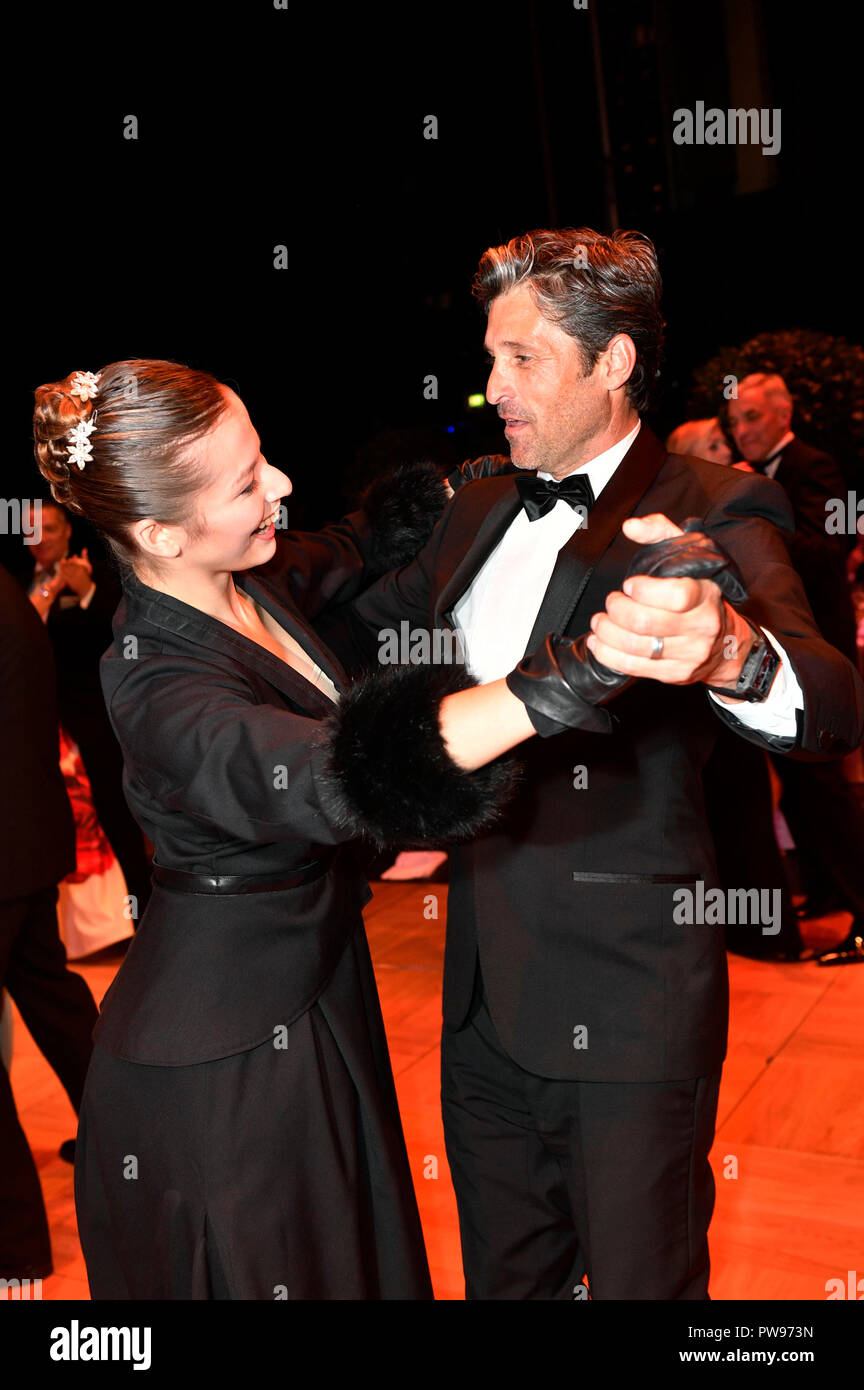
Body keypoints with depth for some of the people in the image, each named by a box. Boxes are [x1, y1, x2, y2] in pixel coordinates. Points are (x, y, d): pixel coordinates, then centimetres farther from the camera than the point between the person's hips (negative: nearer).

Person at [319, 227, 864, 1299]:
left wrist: (728, 654, -52)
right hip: (485, 997, 7)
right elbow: (358, 634, 19)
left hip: (627, 1009, -6)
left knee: (640, 1276, 12)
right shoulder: (478, 508, 9)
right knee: (503, 1272, 23)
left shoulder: (712, 515, -13)